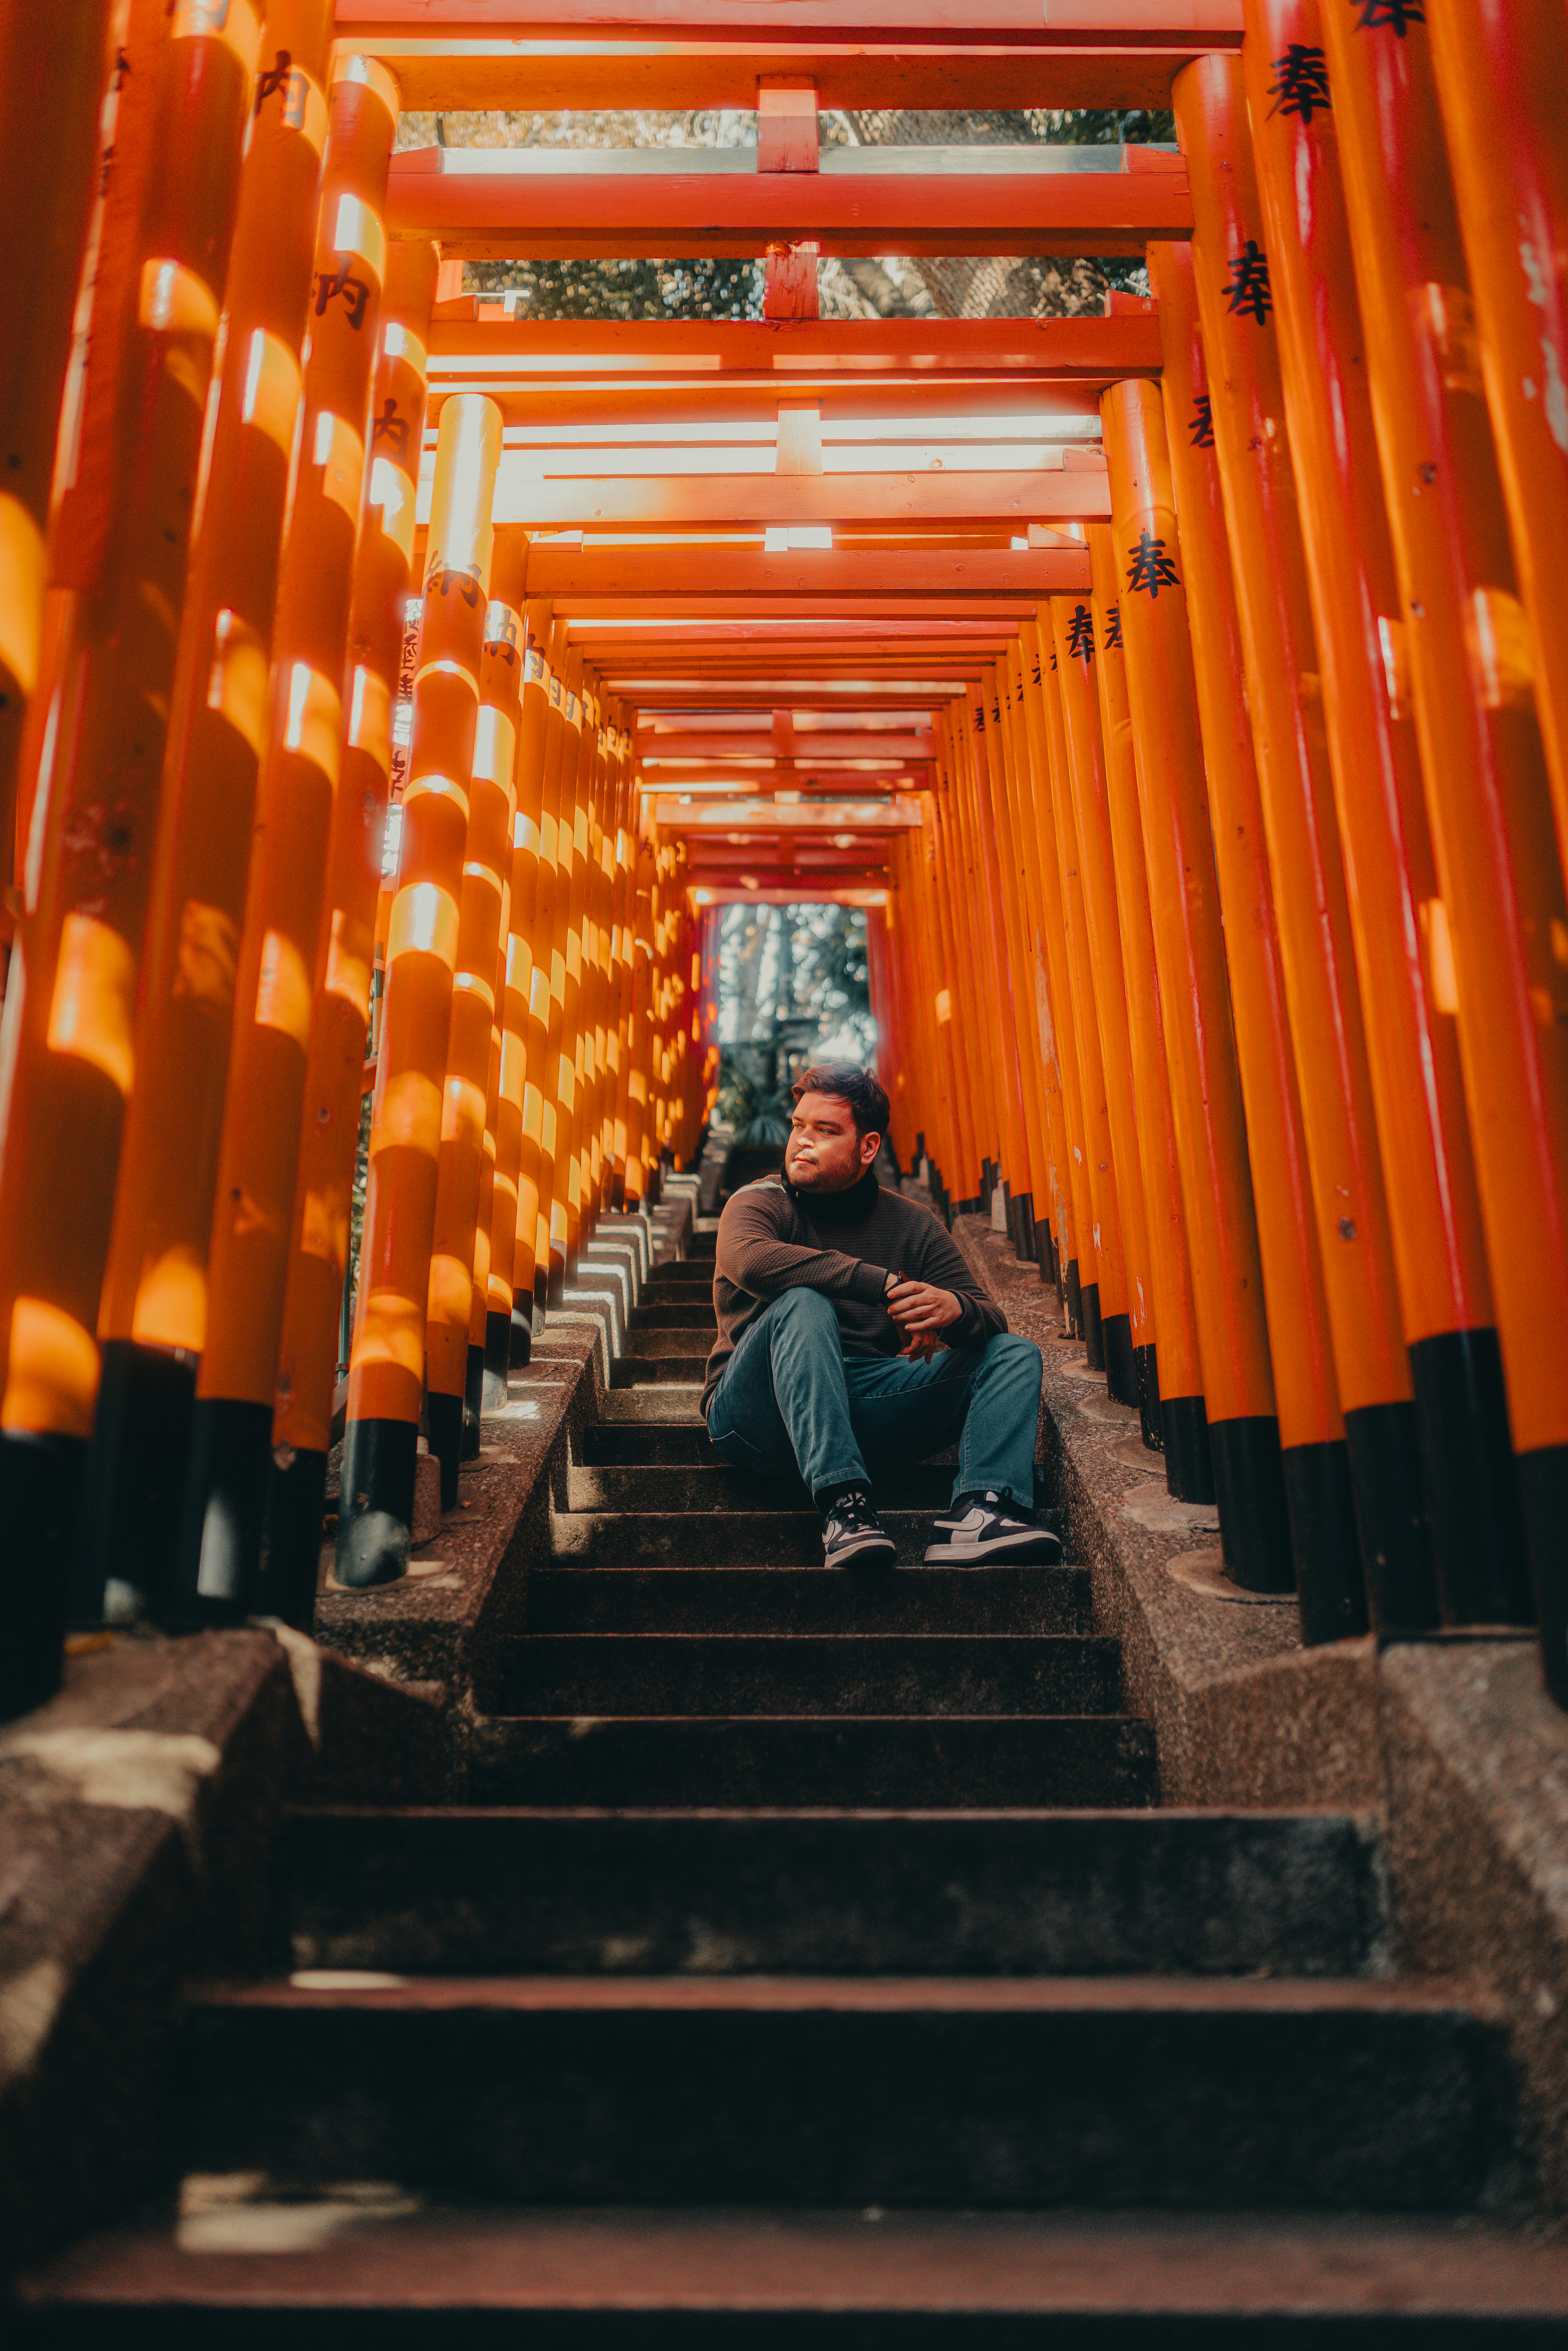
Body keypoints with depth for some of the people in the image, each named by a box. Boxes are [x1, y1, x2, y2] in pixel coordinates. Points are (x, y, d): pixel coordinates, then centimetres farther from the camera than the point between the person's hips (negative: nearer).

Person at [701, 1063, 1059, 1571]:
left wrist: (954, 1309, -23)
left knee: (1016, 1354, -7)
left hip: (867, 1405, 4)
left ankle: (980, 1510, -34)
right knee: (803, 1304, -31)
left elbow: (993, 1321, 4)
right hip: (762, 1412, -4)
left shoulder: (912, 1224, 11)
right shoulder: (760, 1203, 1)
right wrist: (887, 1285, -29)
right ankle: (843, 1507, -44)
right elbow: (750, 1260, -25)